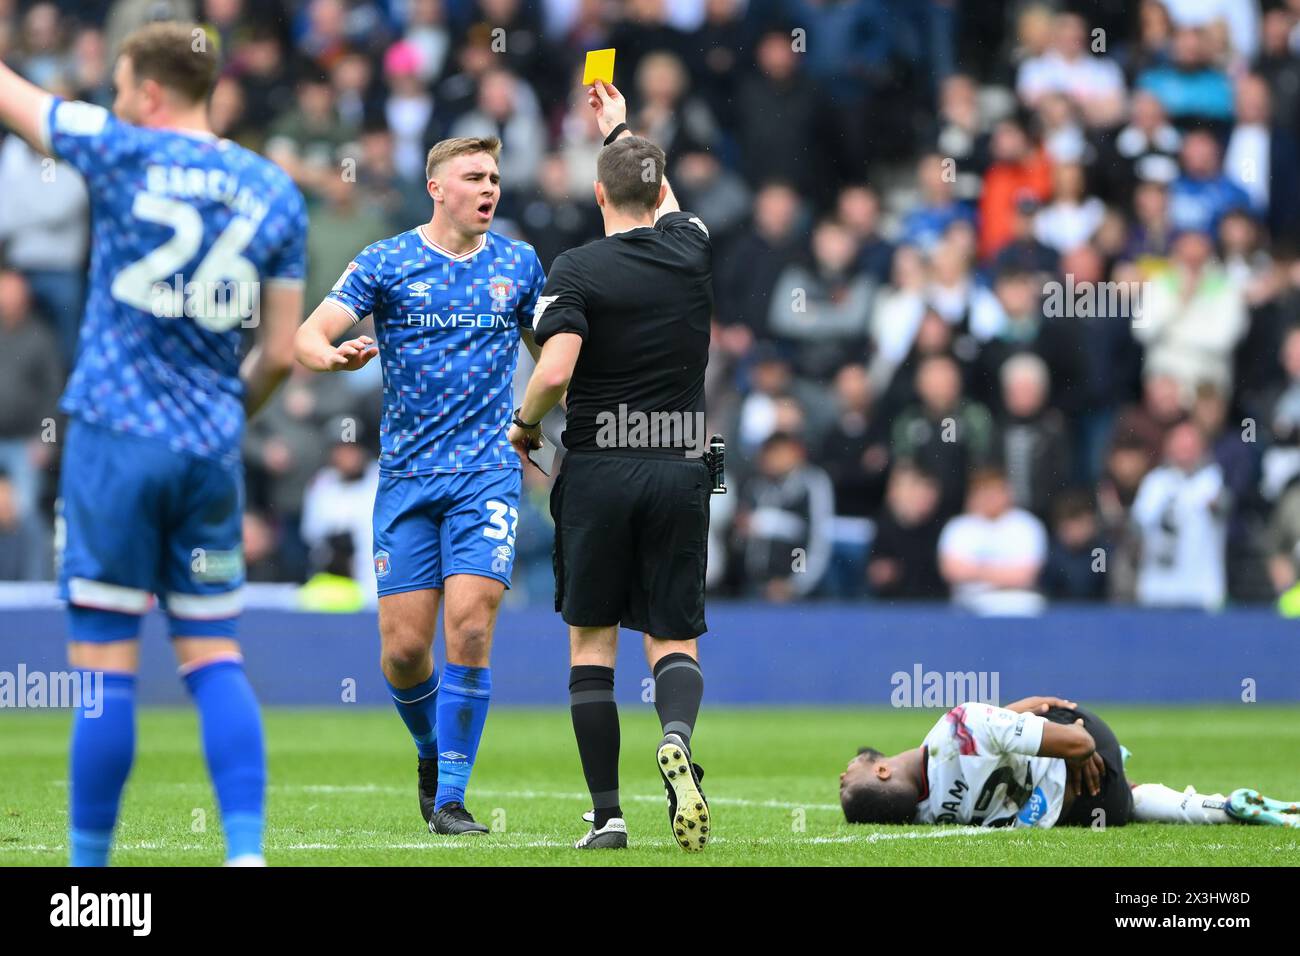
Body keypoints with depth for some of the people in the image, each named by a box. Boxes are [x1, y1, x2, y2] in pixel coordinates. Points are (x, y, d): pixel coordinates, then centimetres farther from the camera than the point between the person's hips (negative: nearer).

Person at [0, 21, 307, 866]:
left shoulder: (123, 155, -6)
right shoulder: (276, 193, 6)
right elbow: (280, 353, 7)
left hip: (116, 439, -4)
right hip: (212, 450, 4)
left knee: (106, 665, -1)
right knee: (215, 660, 8)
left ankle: (90, 859, 4)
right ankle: (247, 847, -3)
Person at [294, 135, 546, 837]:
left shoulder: (518, 264, 9)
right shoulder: (384, 263, 2)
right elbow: (308, 336, -7)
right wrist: (334, 355, -29)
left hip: (488, 474, 0)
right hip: (406, 479, 0)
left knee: (469, 627, -14)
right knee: (403, 648, -3)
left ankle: (450, 797, -7)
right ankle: (433, 749, 28)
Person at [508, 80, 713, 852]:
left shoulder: (578, 270, -9)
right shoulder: (693, 251, 4)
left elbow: (555, 371, -20)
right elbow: (666, 198, 27)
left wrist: (525, 424, 0)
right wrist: (622, 129, 41)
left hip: (598, 472, -2)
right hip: (680, 471, 2)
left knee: (592, 644, 7)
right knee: (674, 642, 6)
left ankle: (607, 813, 1)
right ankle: (678, 737, -28)